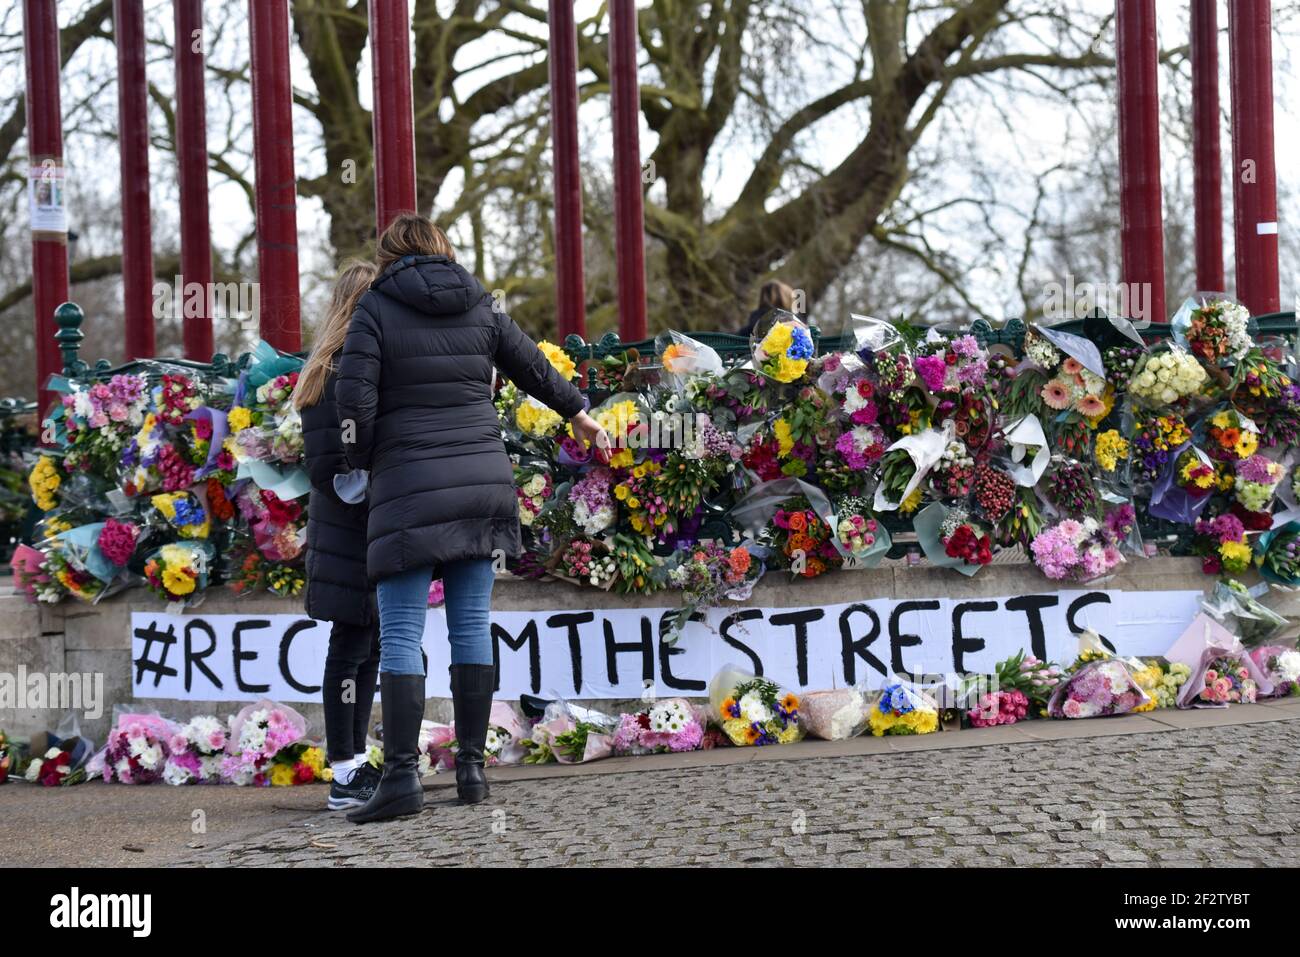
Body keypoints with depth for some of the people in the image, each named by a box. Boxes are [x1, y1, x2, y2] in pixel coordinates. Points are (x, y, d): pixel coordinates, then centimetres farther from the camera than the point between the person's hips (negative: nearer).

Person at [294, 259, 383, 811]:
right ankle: (346, 777, 3)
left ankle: (355, 763, 23)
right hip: (352, 533, -9)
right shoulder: (339, 374, -15)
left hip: (371, 535, 9)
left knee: (367, 645, 14)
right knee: (352, 646, -4)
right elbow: (328, 467, -19)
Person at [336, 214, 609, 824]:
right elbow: (533, 366, 23)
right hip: (483, 482, 4)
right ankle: (471, 768, 11)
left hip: (411, 490, -4)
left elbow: (355, 401, -10)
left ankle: (401, 775, -9)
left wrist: (361, 463, 8)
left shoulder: (375, 309, -2)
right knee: (472, 628, 8)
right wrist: (577, 413, 40)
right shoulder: (477, 306, 10)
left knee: (400, 636, -3)